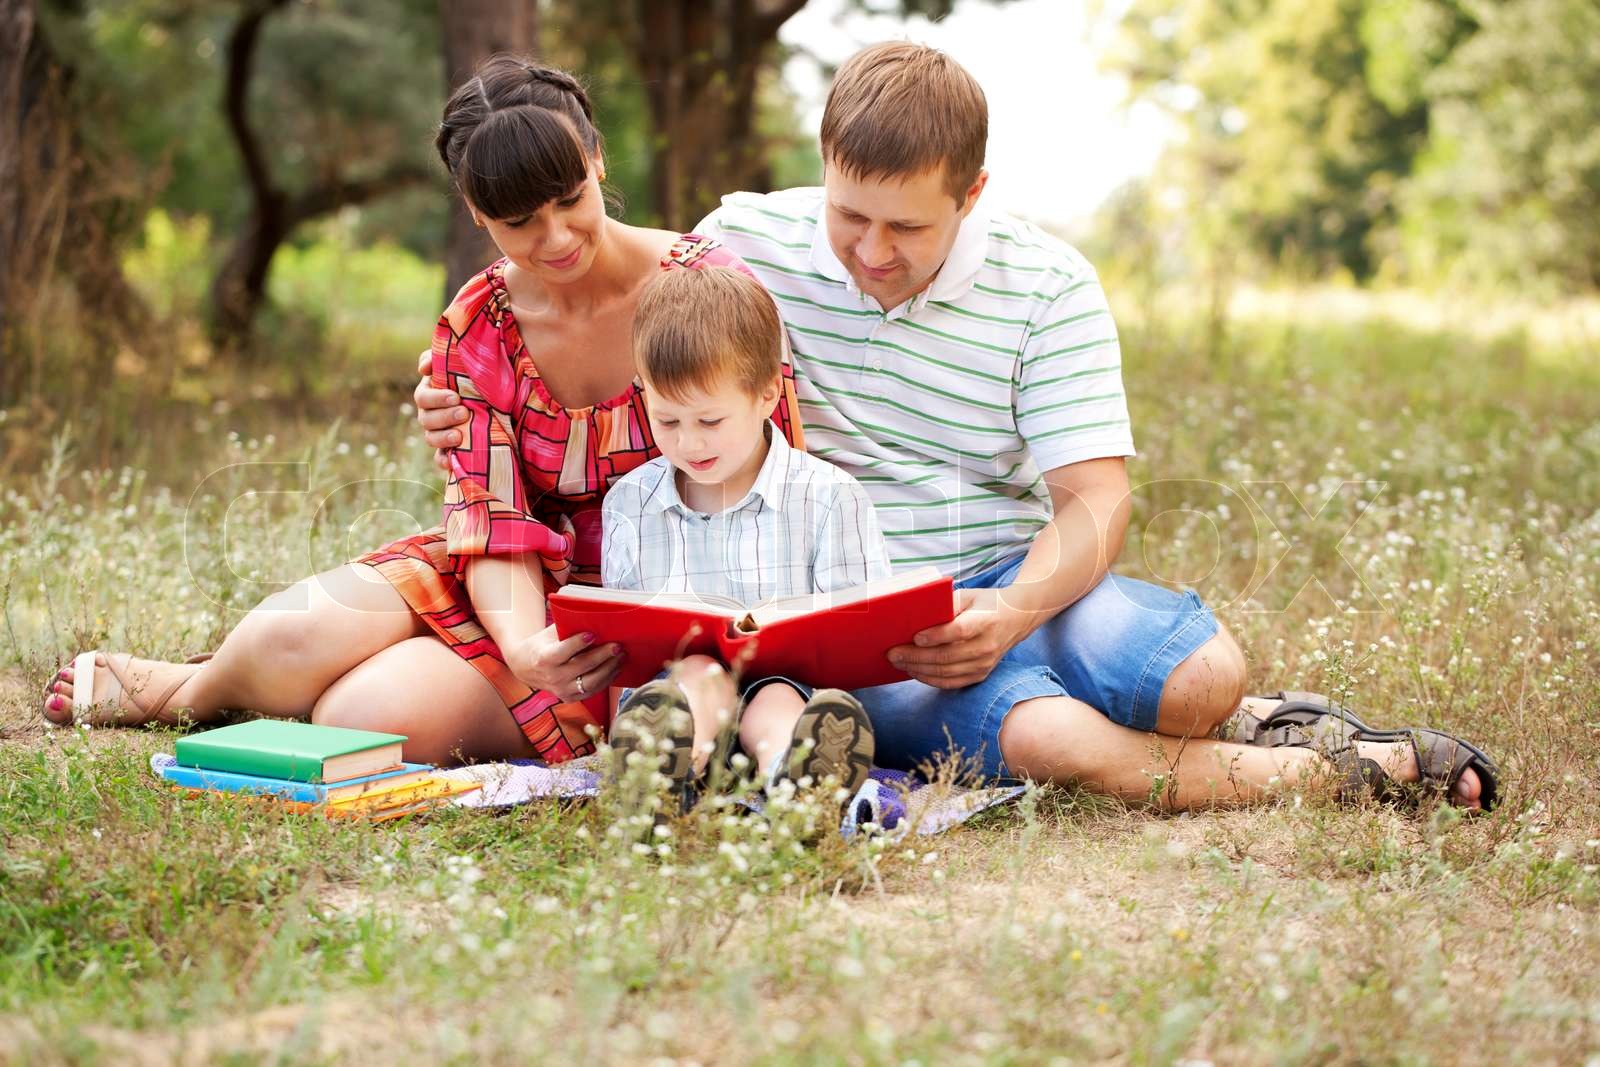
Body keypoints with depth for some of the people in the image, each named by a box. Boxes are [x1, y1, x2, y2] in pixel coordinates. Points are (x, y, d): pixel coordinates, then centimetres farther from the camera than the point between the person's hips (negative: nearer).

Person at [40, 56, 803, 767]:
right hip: (525, 591, 4)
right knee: (289, 635, -24)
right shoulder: (476, 330, -3)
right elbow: (496, 521, -11)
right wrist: (521, 643, -33)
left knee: (365, 719, -25)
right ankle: (196, 687, 14)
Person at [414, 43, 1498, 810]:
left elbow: (1095, 497, -6)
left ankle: (1235, 719, 7)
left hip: (1006, 578, 1)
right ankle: (1330, 771, -10)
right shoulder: (747, 241, -1)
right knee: (1039, 738, -33)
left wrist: (1013, 611, -27)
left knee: (1201, 673, -32)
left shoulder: (1048, 284, -2)